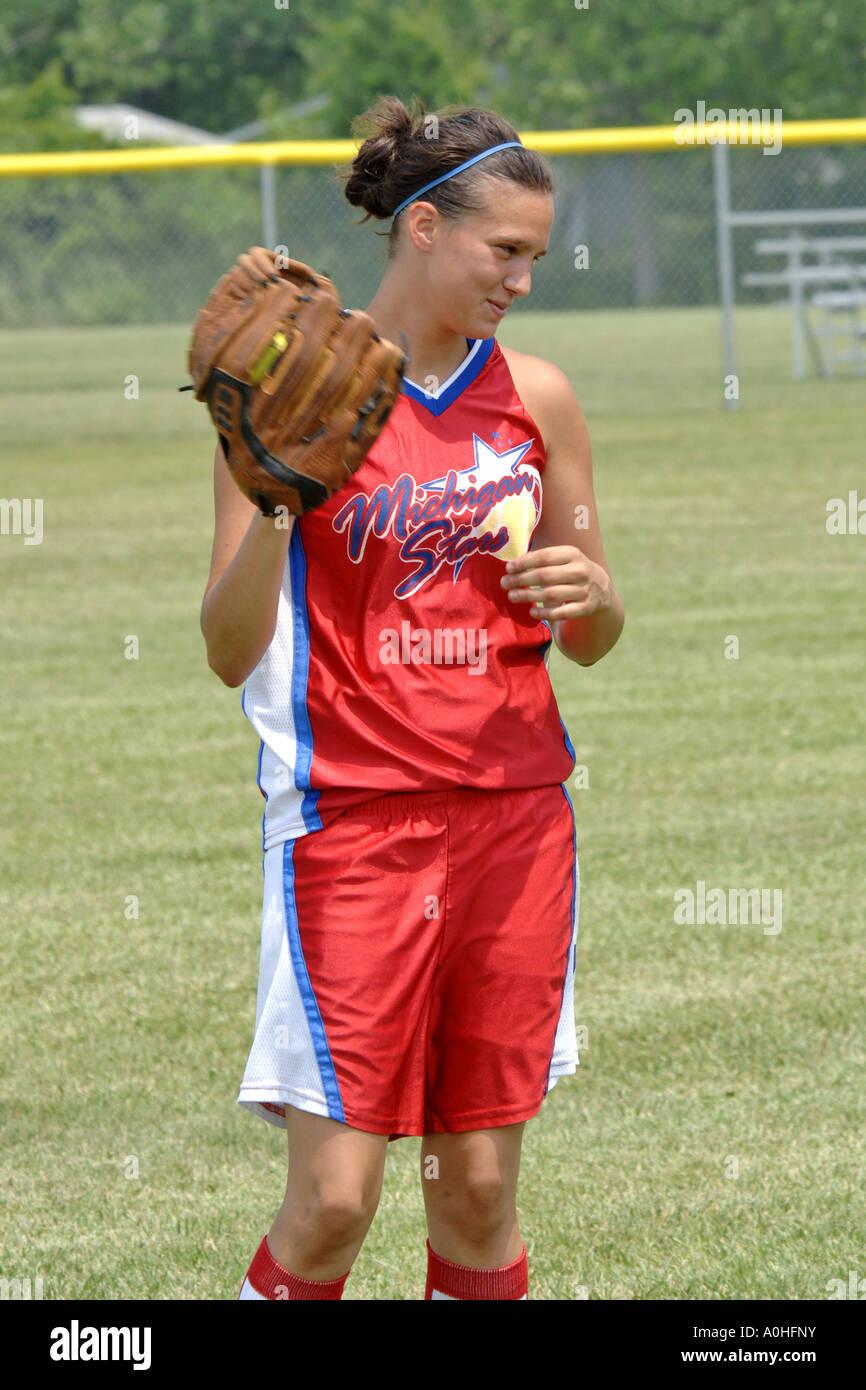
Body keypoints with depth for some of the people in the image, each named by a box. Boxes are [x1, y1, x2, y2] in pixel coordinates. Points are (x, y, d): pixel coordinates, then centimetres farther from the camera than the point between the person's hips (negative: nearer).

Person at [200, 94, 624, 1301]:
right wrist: (273, 498, -22)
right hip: (354, 820, -4)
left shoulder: (535, 396, 7)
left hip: (515, 816, 4)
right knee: (334, 1199, -9)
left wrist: (588, 597, -8)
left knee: (481, 1189, 5)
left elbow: (591, 640, 16)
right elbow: (232, 652, -6)